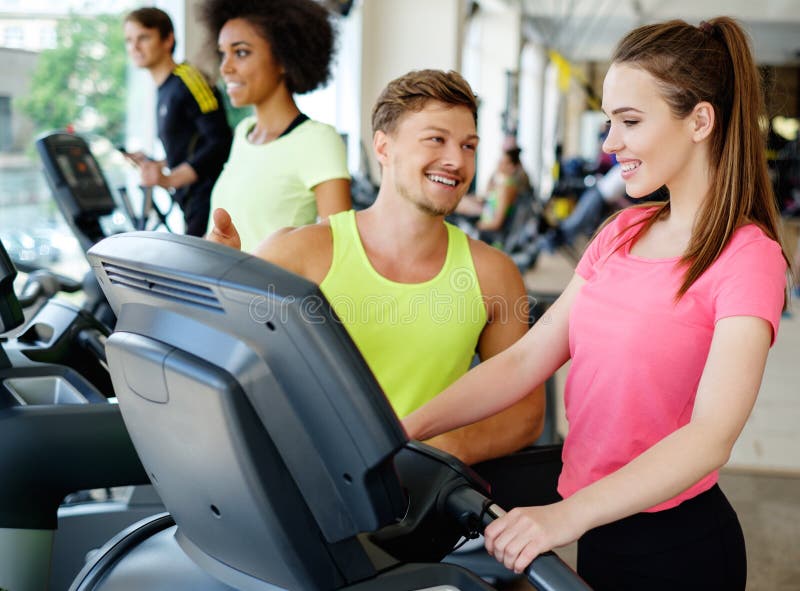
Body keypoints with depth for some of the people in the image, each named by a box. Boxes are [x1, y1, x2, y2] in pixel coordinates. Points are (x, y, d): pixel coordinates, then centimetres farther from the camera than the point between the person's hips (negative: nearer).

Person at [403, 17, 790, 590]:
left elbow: (712, 434, -27)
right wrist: (410, 428, -9)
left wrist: (569, 514, -38)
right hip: (598, 527, 6)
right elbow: (525, 358, 3)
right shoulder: (621, 235, 7)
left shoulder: (748, 258, -16)